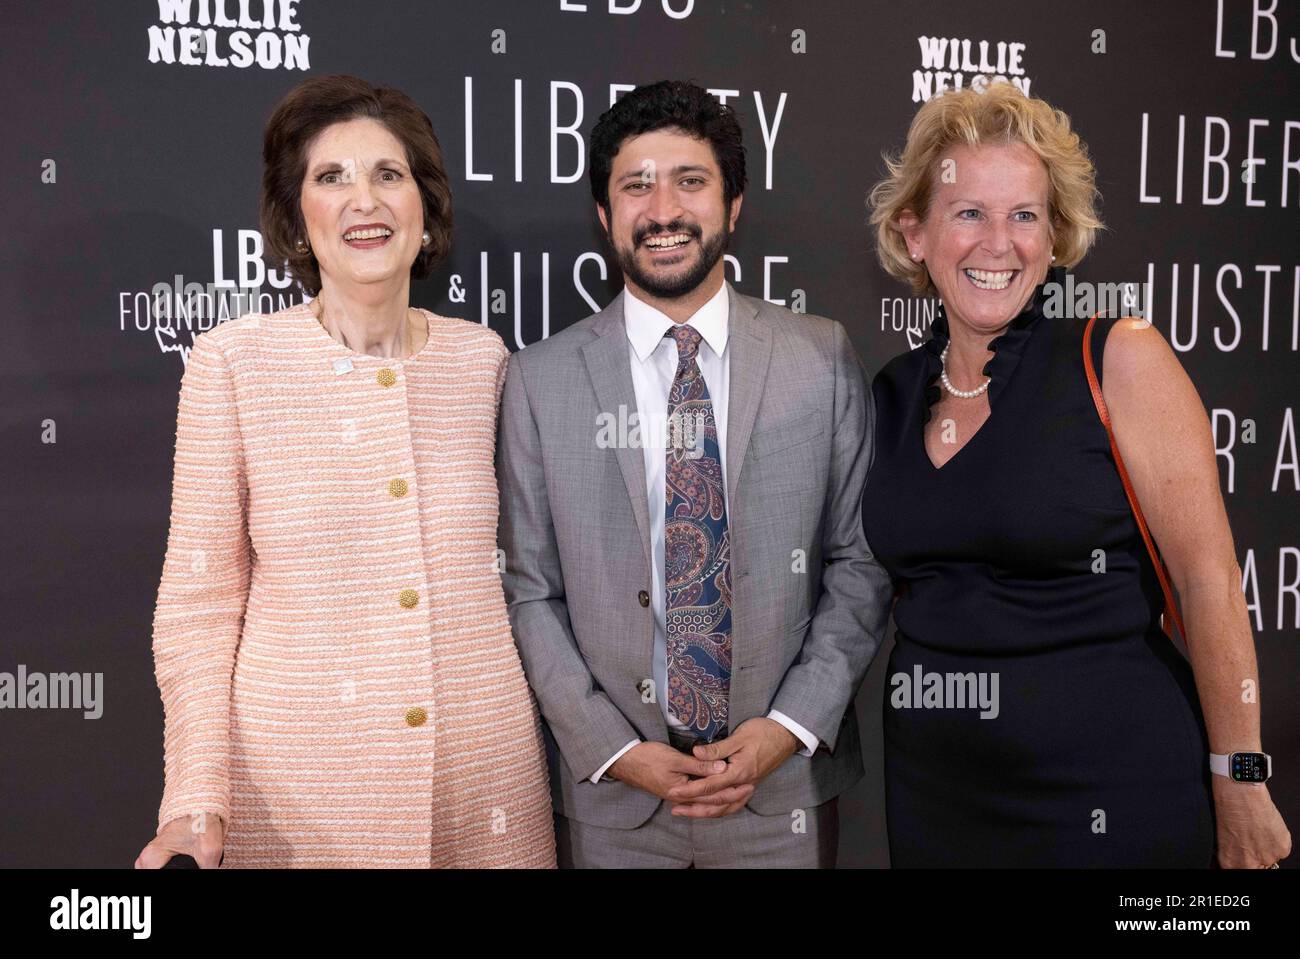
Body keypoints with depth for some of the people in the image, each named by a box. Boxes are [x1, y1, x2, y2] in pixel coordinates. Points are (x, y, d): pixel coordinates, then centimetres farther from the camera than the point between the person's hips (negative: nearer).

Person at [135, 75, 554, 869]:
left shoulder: (482, 358, 1)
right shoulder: (233, 361, -7)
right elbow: (200, 598, -5)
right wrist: (197, 796, -13)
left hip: (485, 765, 3)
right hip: (297, 776, -2)